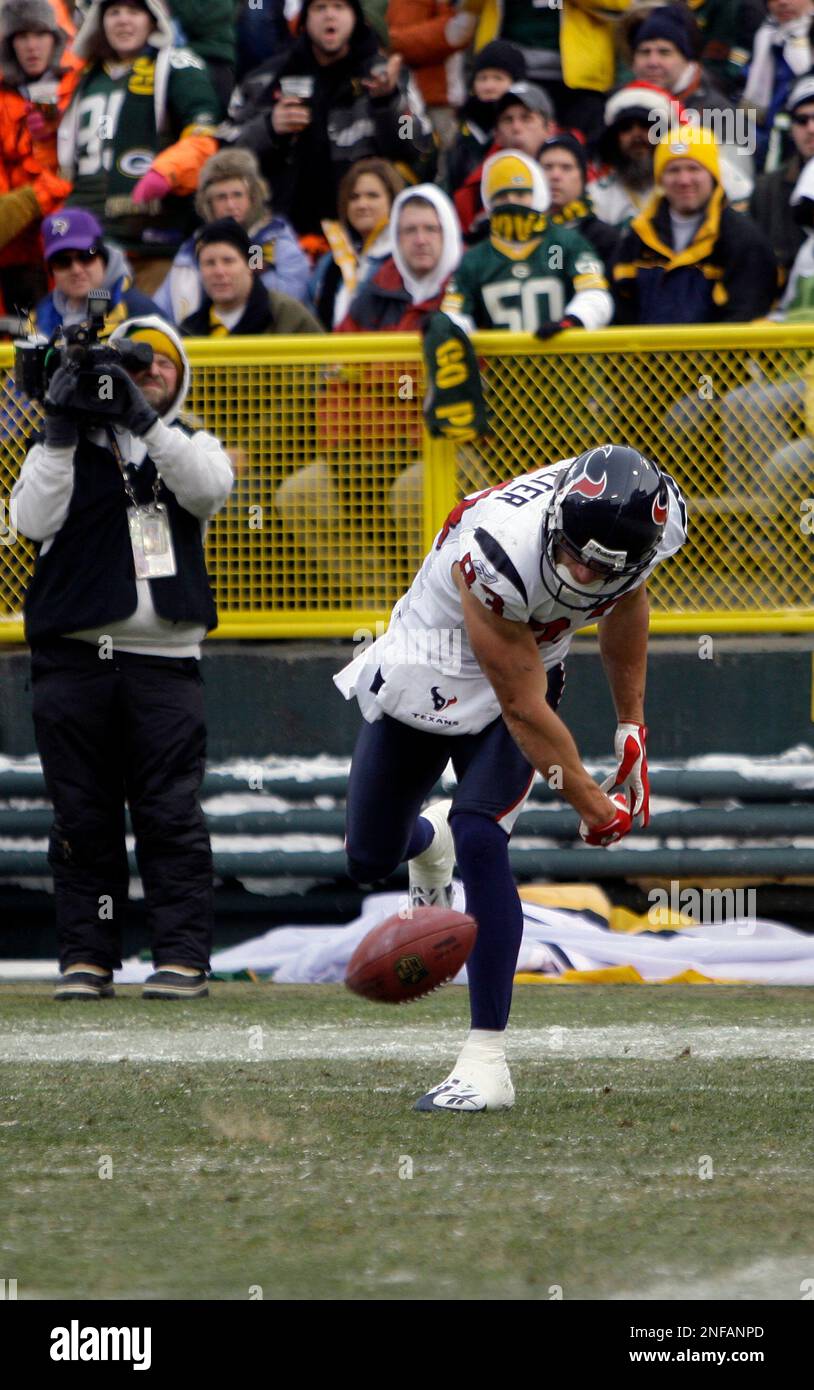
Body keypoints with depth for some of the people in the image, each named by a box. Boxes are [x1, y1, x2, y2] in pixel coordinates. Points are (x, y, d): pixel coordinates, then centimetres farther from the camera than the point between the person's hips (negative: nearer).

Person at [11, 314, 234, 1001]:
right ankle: (87, 957, 7)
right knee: (83, 815, 1)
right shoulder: (67, 447, 13)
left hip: (164, 660, 0)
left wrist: (143, 420, -18)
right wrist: (61, 434, -11)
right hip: (74, 654, 0)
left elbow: (210, 488, -10)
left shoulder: (189, 445, 14)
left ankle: (183, 958, -5)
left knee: (171, 814, -6)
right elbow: (36, 520, -5)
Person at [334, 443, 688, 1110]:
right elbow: (523, 709, -27)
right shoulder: (499, 552, -40)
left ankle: (487, 1059, -17)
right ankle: (429, 839, 50)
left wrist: (633, 730, 8)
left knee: (479, 841, -20)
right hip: (425, 671, -2)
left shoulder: (656, 523, -24)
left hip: (527, 663, 2)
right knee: (370, 858, 10)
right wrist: (589, 801, -16)